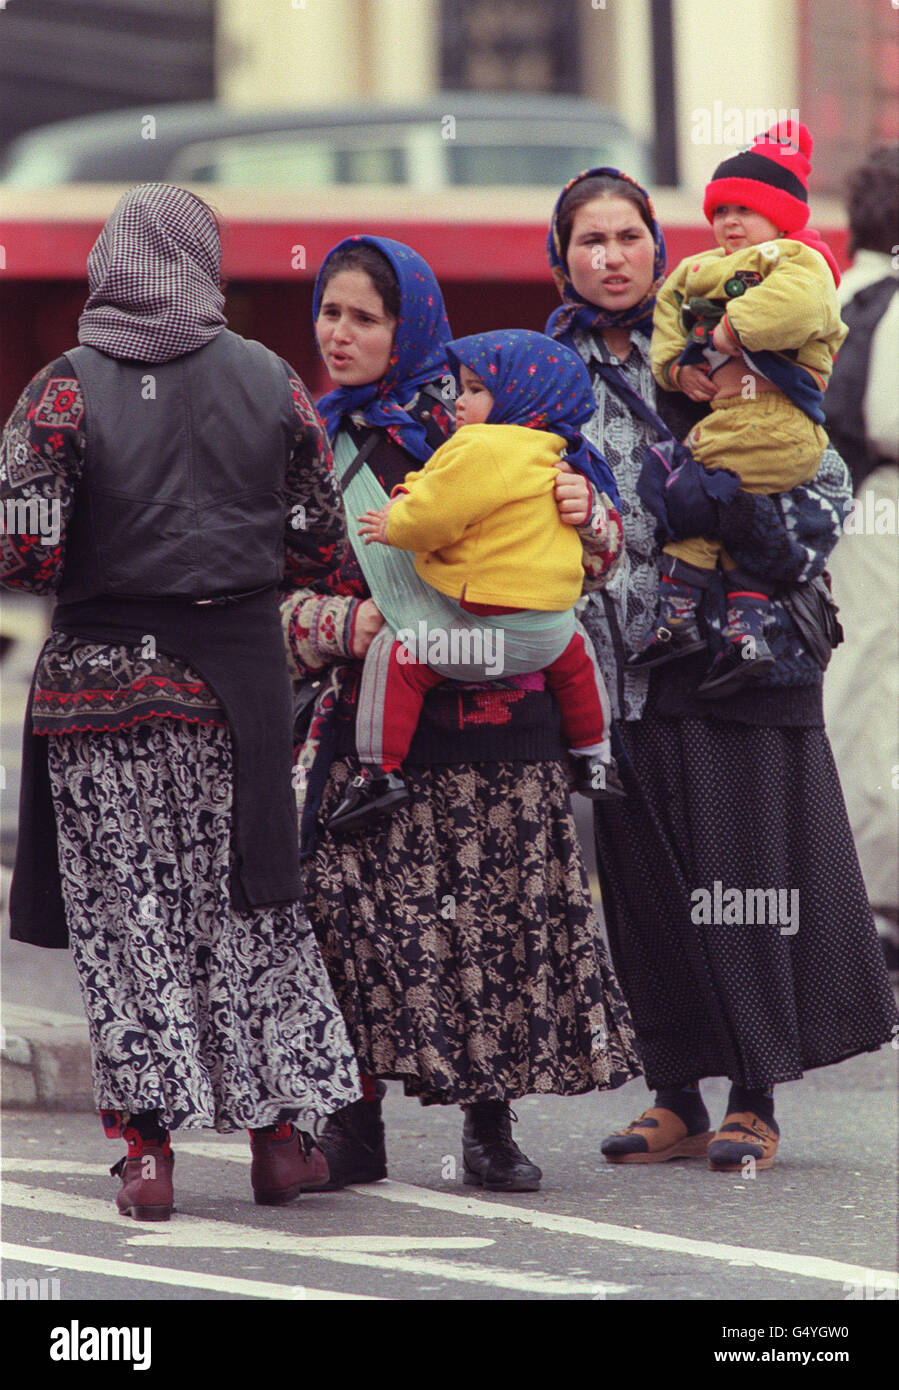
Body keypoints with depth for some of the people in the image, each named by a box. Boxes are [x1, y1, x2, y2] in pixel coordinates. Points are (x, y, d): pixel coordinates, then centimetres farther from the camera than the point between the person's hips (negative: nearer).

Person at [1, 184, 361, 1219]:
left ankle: (148, 1146, 1)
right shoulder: (270, 382, -1)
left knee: (122, 910, 4)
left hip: (102, 673, -2)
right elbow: (320, 541, 4)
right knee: (246, 903, 13)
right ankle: (276, 1129, 14)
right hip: (236, 670, 2)